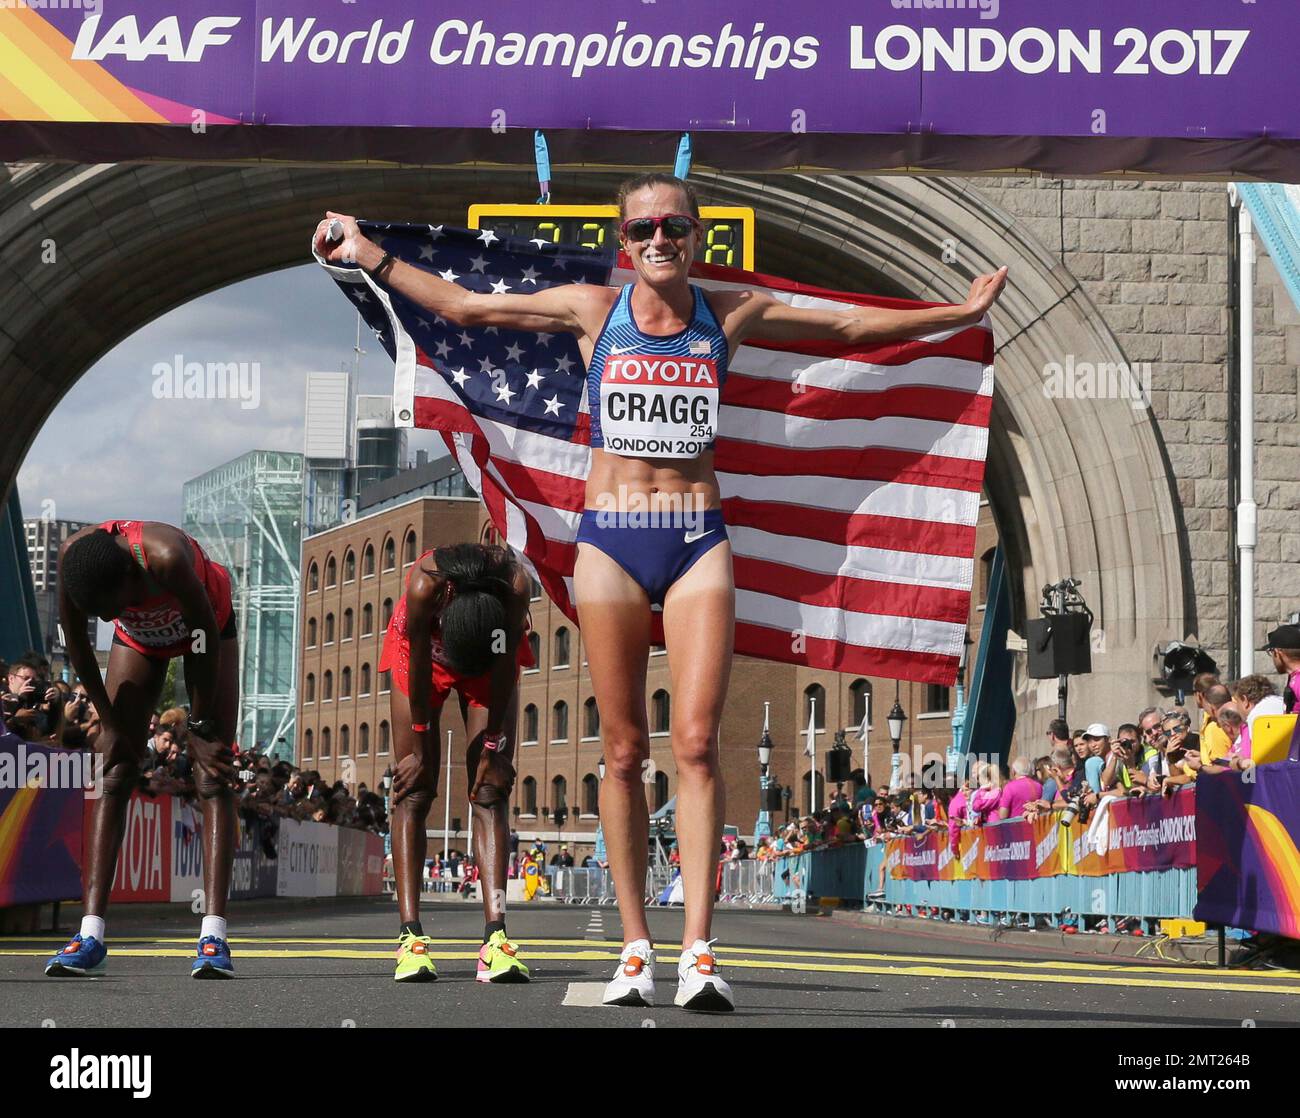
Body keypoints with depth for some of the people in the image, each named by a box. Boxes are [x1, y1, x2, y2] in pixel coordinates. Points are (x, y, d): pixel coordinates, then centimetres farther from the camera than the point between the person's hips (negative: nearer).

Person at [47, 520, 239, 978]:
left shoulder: (166, 556, -43)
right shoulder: (73, 557, -32)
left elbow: (207, 640, -27)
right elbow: (77, 645, -15)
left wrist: (200, 726, -18)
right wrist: (109, 722, -9)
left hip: (203, 628, -3)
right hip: (139, 636, 3)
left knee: (213, 778, -14)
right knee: (115, 775, -7)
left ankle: (214, 936, -21)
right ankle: (90, 934, -11)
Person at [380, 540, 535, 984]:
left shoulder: (515, 585, -38)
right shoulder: (424, 585, -40)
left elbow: (505, 669, -23)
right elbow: (420, 668, -26)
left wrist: (493, 747, -15)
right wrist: (420, 750, -16)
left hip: (491, 650, 0)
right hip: (425, 649, 0)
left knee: (490, 793, -10)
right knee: (414, 794, -8)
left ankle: (495, 934, -20)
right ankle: (410, 934, -12)